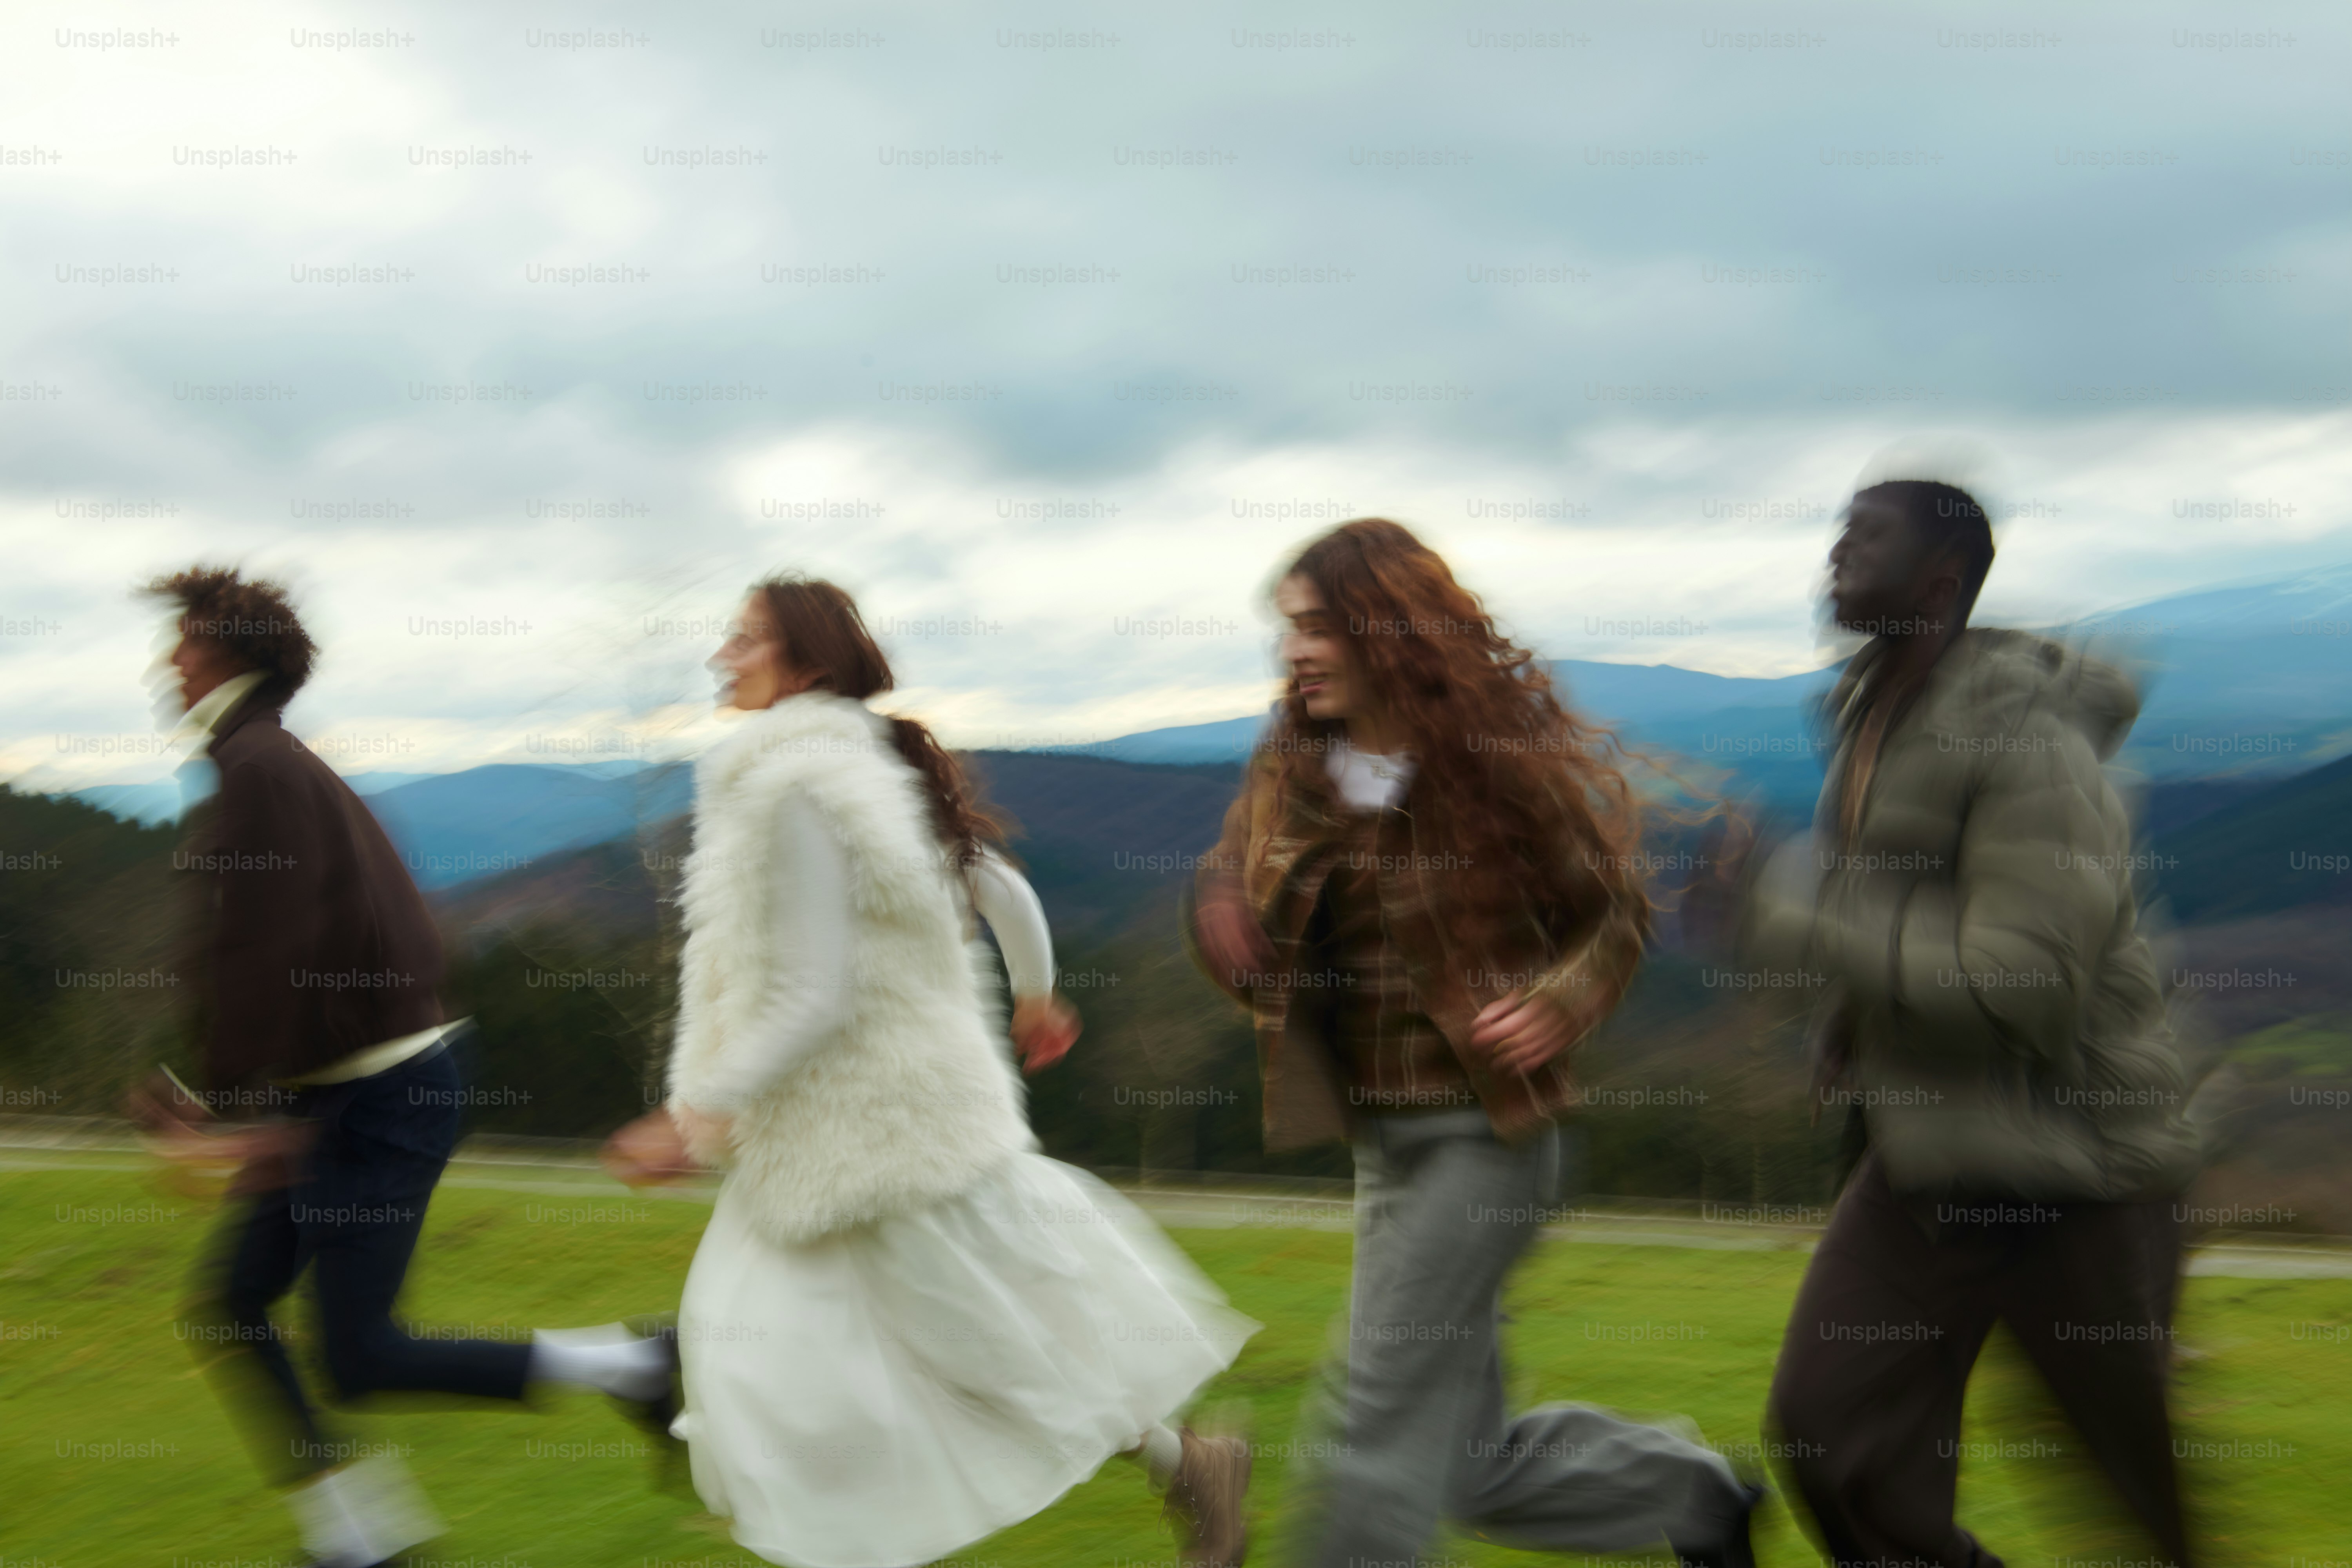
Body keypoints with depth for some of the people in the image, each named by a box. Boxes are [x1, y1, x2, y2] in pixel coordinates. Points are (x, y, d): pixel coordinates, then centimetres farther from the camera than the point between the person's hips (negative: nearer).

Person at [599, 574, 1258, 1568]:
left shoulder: (792, 789, -22)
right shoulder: (875, 767, 7)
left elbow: (811, 999, -26)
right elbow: (1005, 893, 15)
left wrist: (697, 1118, -23)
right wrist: (1035, 998, 31)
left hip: (886, 1126, -10)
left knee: (1004, 1337, 6)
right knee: (754, 1344, 11)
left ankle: (1190, 1467, 25)